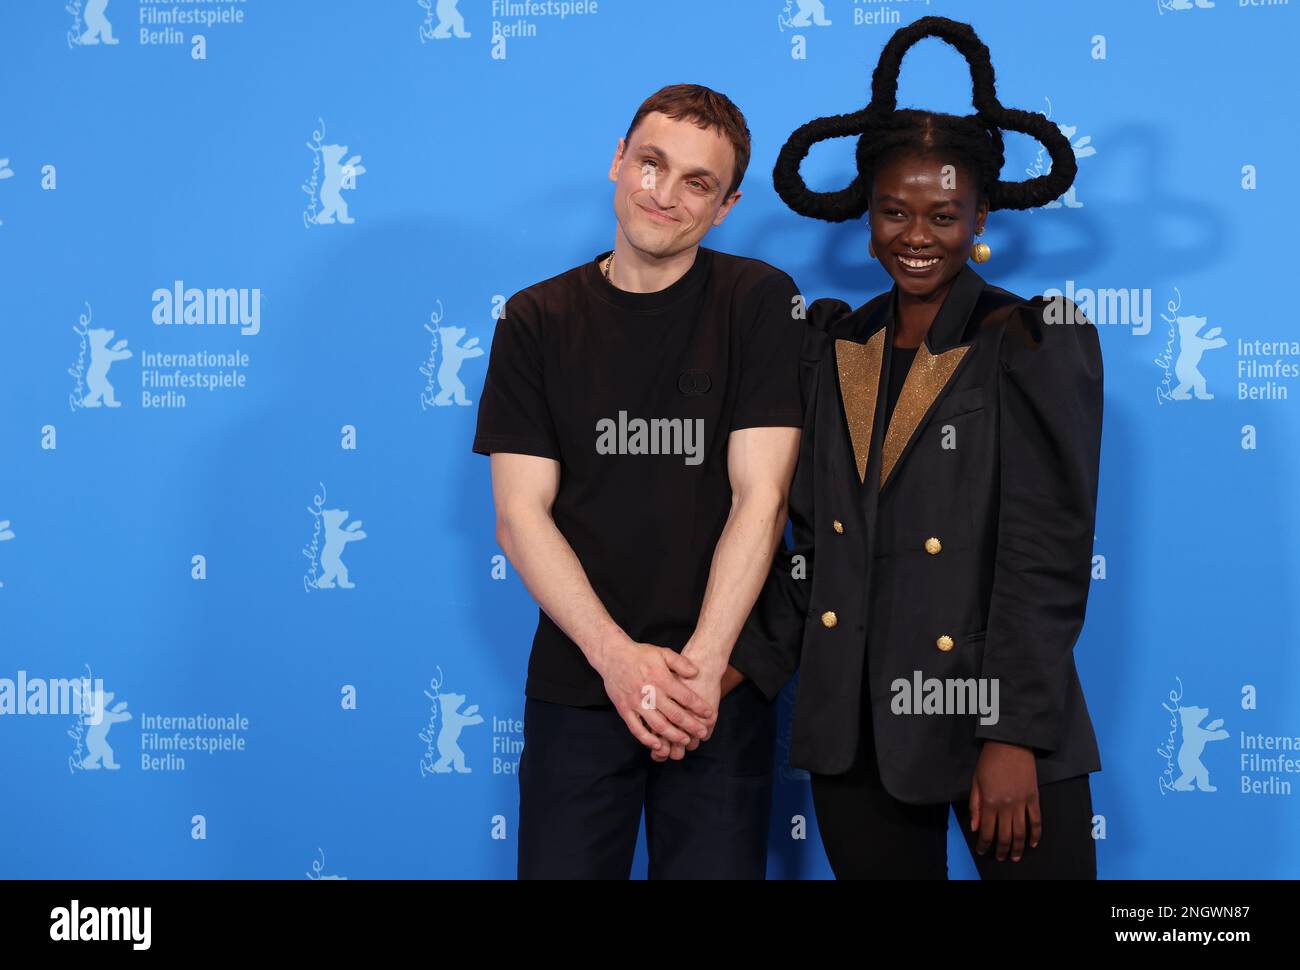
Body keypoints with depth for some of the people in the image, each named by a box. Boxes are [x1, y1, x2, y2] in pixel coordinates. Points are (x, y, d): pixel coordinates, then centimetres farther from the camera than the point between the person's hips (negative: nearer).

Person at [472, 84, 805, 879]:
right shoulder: (537, 322, 3)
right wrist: (616, 655, -13)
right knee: (562, 865, 7)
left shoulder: (760, 303, -2)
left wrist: (702, 663, -15)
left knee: (717, 865, 5)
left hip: (721, 687, -1)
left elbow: (760, 498, -8)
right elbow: (521, 515, -3)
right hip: (576, 683, 2)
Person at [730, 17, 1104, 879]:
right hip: (853, 730, 4)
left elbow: (1047, 555, -11)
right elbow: (812, 539, 12)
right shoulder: (834, 346, 9)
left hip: (993, 720, -4)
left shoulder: (1034, 344, -5)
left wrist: (1016, 736, -15)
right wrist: (747, 665, 5)